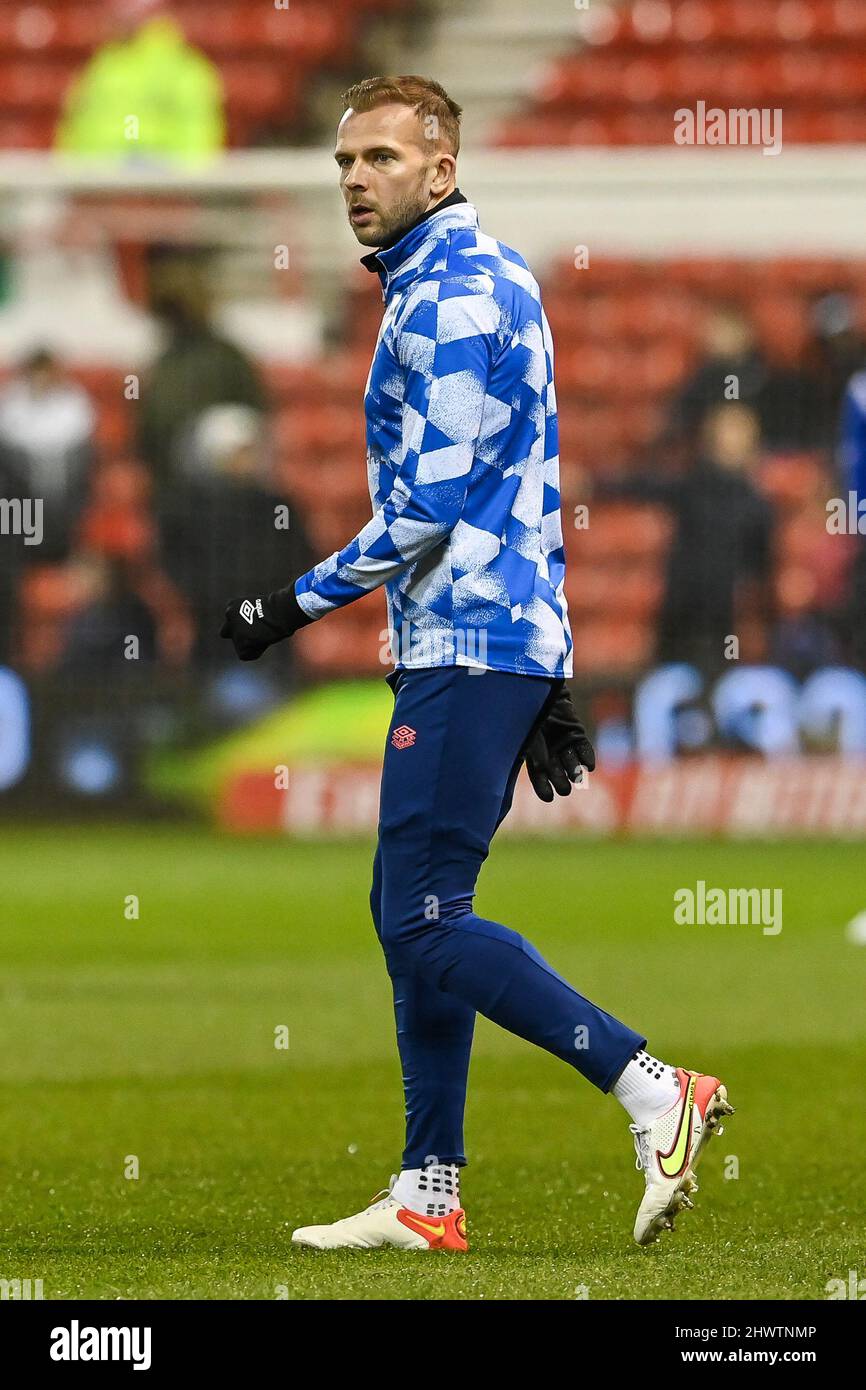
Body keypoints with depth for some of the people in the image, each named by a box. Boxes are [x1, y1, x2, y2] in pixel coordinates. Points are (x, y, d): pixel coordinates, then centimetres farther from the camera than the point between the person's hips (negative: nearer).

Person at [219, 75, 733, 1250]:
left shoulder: (447, 297, -13)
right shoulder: (491, 276, 20)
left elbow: (429, 511, -17)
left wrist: (295, 607, -8)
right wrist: (548, 686, 24)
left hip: (469, 652, -10)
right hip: (511, 642, 10)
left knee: (424, 923, -12)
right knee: (413, 912, 10)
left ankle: (654, 1090, -14)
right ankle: (429, 1198, 11)